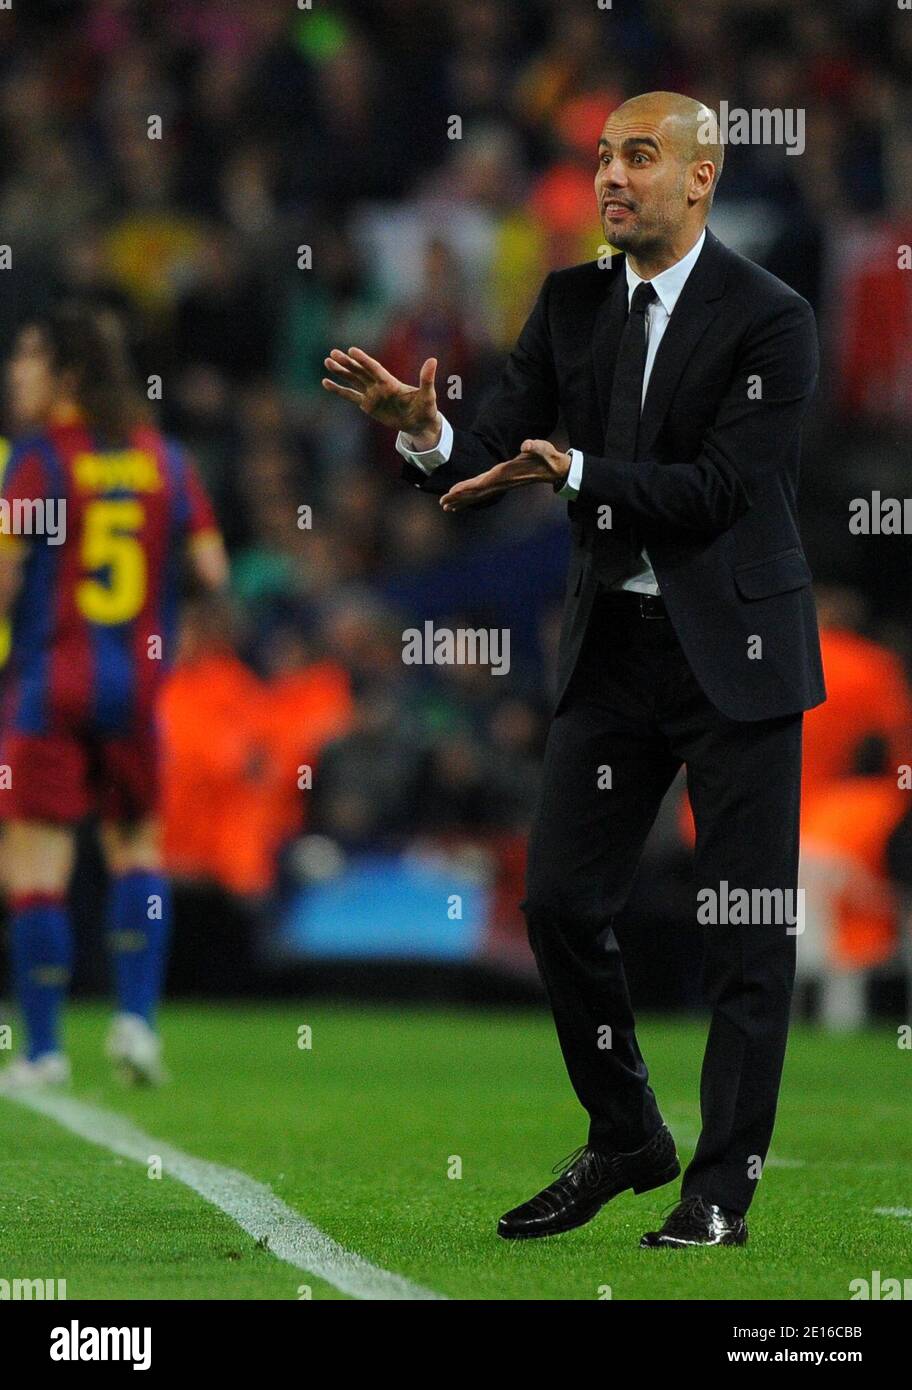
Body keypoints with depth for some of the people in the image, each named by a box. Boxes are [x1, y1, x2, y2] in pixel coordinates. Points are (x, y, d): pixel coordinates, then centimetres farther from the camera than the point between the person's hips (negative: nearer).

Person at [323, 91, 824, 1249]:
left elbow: (721, 489, -18)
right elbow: (492, 459, 1)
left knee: (745, 929, -1)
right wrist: (425, 433, -21)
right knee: (561, 902, 4)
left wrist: (572, 472, -28)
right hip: (612, 646, 5)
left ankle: (723, 1189, 7)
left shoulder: (769, 320, -10)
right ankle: (625, 1141, 22)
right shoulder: (571, 304, 6)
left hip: (733, 651, -5)